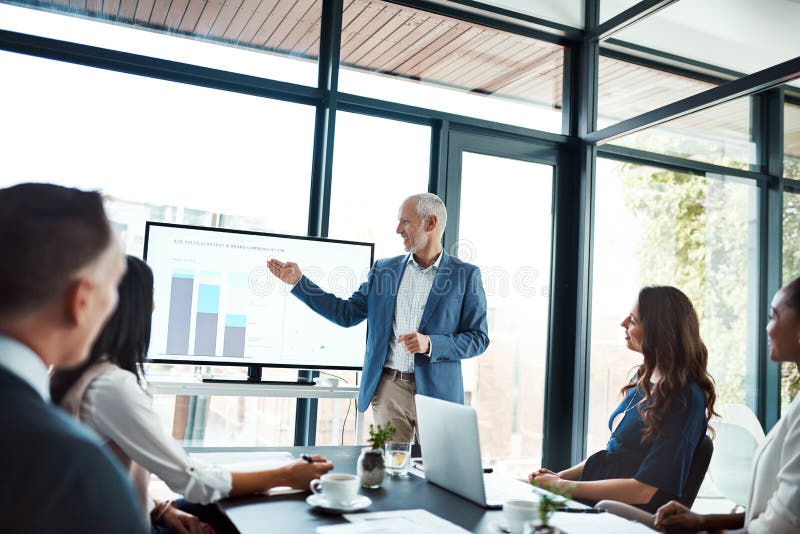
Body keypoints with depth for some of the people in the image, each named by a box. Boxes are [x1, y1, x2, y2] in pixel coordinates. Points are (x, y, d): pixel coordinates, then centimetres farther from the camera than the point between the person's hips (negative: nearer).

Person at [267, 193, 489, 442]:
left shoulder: (467, 275, -1)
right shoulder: (384, 269, 9)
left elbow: (478, 337, -2)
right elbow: (347, 313, 11)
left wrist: (431, 344, -17)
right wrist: (299, 281, 8)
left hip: (436, 392, -2)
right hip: (389, 387, 2)